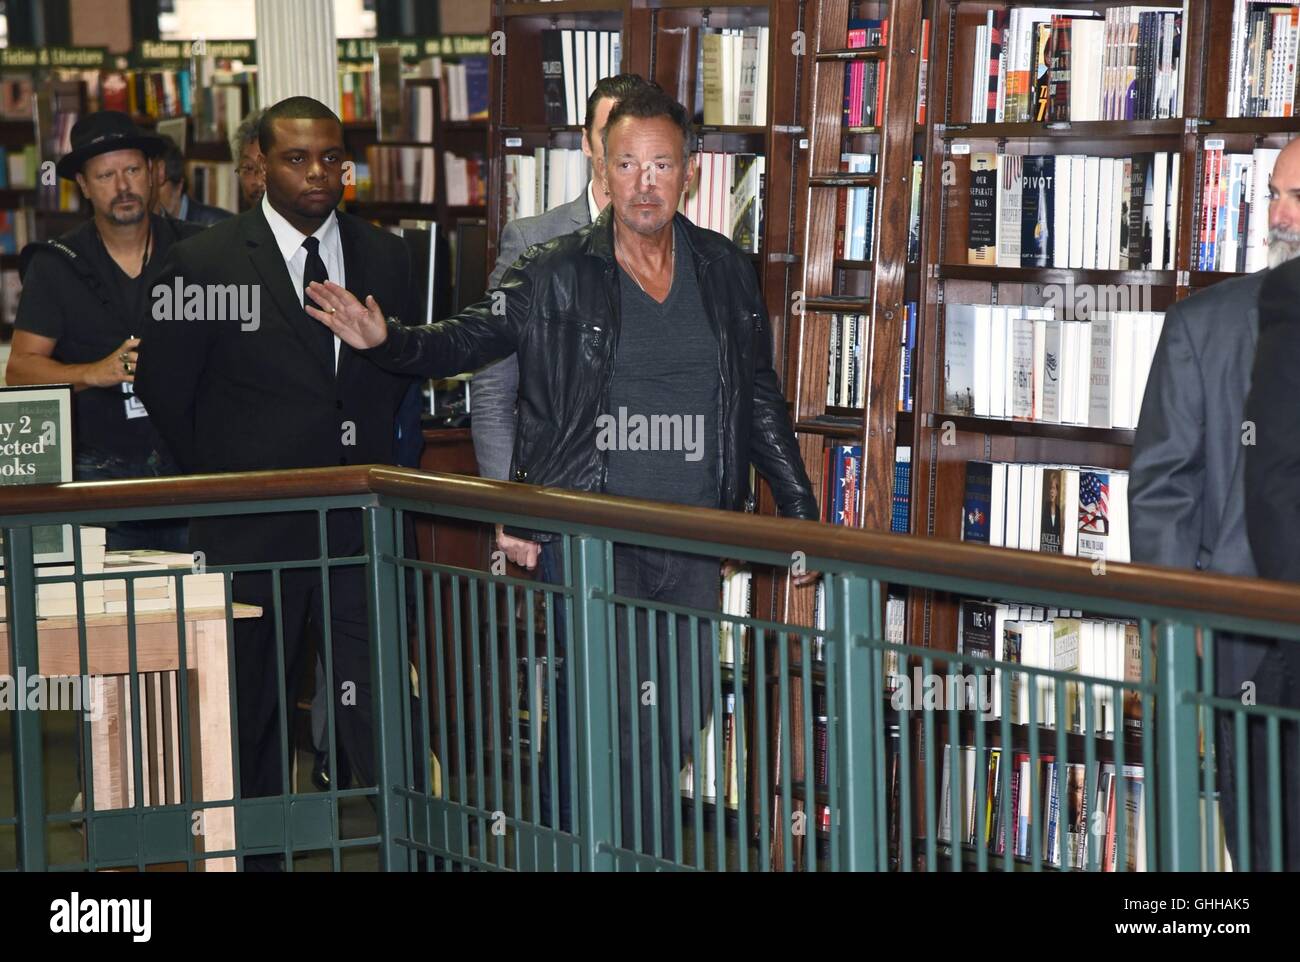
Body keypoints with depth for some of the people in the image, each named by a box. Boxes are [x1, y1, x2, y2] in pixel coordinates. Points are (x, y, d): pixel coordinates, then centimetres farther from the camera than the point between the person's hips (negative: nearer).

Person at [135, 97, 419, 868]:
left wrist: (375, 457, 9)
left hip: (361, 521, 2)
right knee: (256, 713, 7)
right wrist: (228, 478, 4)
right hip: (254, 528, -2)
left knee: (381, 707, -2)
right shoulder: (208, 262, -3)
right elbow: (166, 387, 2)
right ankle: (256, 855, 18)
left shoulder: (386, 258, 7)